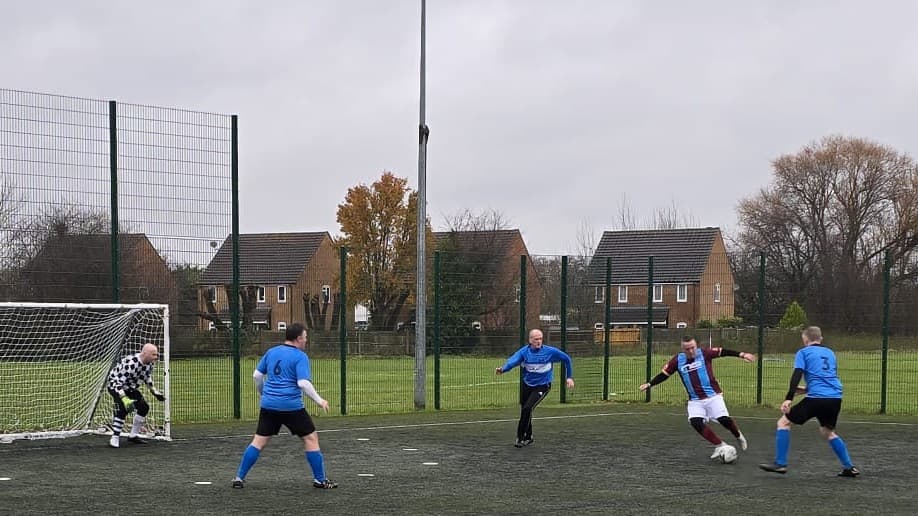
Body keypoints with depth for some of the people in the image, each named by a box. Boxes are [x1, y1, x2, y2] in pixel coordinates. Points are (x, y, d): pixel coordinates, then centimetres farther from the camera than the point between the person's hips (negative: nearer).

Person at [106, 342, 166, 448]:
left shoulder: (149, 364, -10)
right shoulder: (130, 363, -37)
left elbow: (147, 377, 11)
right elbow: (119, 382, -38)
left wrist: (155, 392, 9)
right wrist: (125, 399, -46)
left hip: (130, 387, 8)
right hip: (115, 384, -8)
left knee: (144, 407, 4)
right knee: (122, 408, -26)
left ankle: (133, 436, 16)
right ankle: (115, 438, -18)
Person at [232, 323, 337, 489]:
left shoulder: (271, 352, 11)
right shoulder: (300, 356, -8)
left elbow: (257, 375, 15)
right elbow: (303, 383, -17)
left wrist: (263, 393, 30)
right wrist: (319, 401, -8)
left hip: (269, 405, 5)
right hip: (292, 406, -5)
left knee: (259, 441, 9)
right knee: (311, 438, 6)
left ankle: (239, 478, 7)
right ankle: (320, 480, 8)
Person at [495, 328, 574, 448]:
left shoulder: (550, 351, -13)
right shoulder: (524, 351, -11)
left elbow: (566, 358, 2)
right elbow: (513, 360, -29)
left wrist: (570, 377, 1)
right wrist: (503, 369, -50)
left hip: (542, 386, -3)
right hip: (526, 385, 3)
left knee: (527, 408, -20)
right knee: (524, 410, 11)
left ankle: (521, 437, -7)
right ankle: (528, 437, 34)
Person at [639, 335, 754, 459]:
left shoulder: (704, 354, -7)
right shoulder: (677, 360, -1)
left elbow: (723, 351, -4)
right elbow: (664, 374, 9)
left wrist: (741, 354, -10)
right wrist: (649, 384, 4)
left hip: (713, 396, -3)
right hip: (695, 401, 3)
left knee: (724, 420, -13)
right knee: (695, 422, -18)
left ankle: (739, 436, 22)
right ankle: (720, 446, -3)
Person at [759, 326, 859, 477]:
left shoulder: (803, 352, 6)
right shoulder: (830, 353, 22)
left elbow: (797, 376, -8)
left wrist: (789, 399, -16)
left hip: (816, 398, -6)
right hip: (836, 398, 6)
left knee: (784, 422, 7)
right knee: (828, 432, 28)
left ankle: (780, 464, 1)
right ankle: (849, 467, 23)